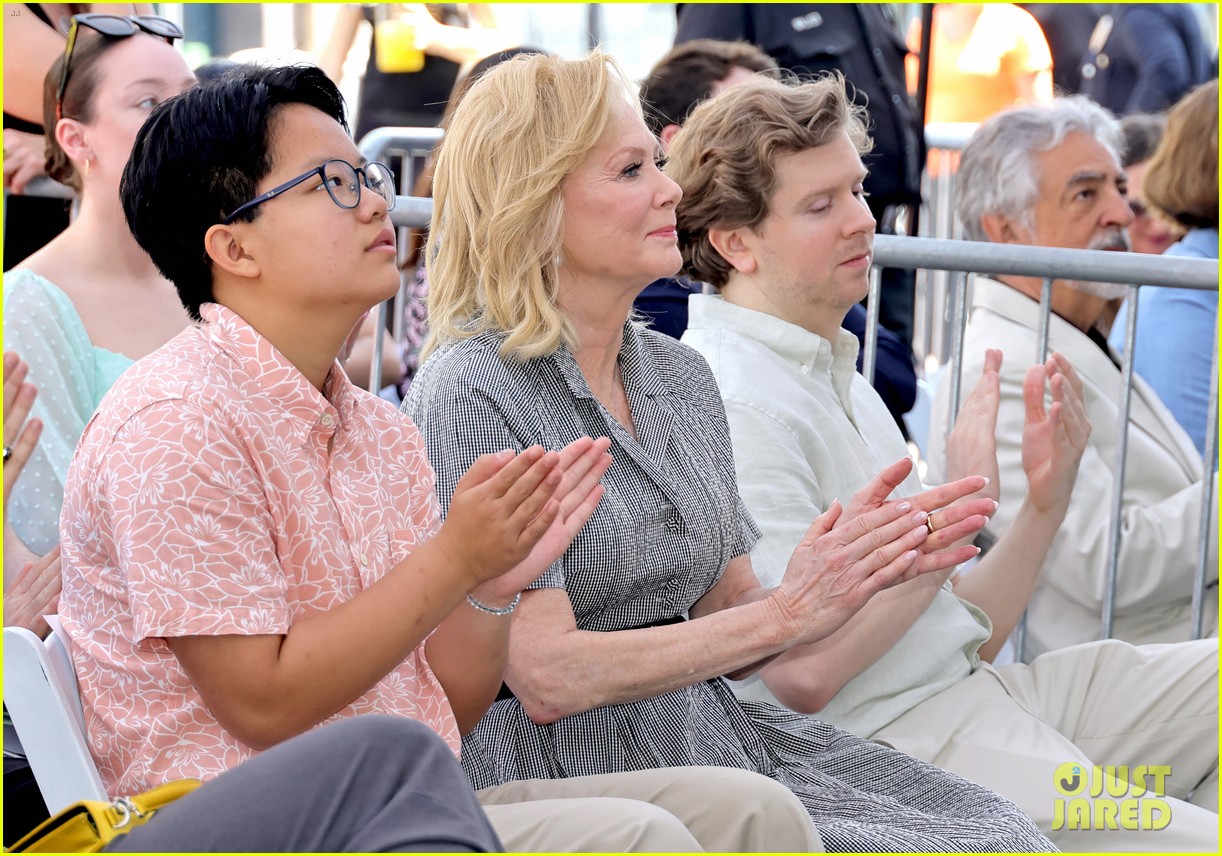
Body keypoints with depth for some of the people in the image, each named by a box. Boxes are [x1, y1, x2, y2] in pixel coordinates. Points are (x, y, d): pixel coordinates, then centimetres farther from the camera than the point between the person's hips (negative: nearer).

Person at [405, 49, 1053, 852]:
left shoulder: (681, 375, 10)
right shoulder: (474, 393, -12)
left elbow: (724, 629, 12)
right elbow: (548, 678, -17)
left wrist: (852, 570, -7)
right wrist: (784, 613, -15)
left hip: (715, 729, 7)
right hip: (568, 771, -7)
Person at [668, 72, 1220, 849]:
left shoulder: (842, 379, 17)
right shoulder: (730, 402, -13)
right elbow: (802, 672, -21)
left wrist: (1045, 502, 2)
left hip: (976, 693, 10)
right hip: (888, 741, -10)